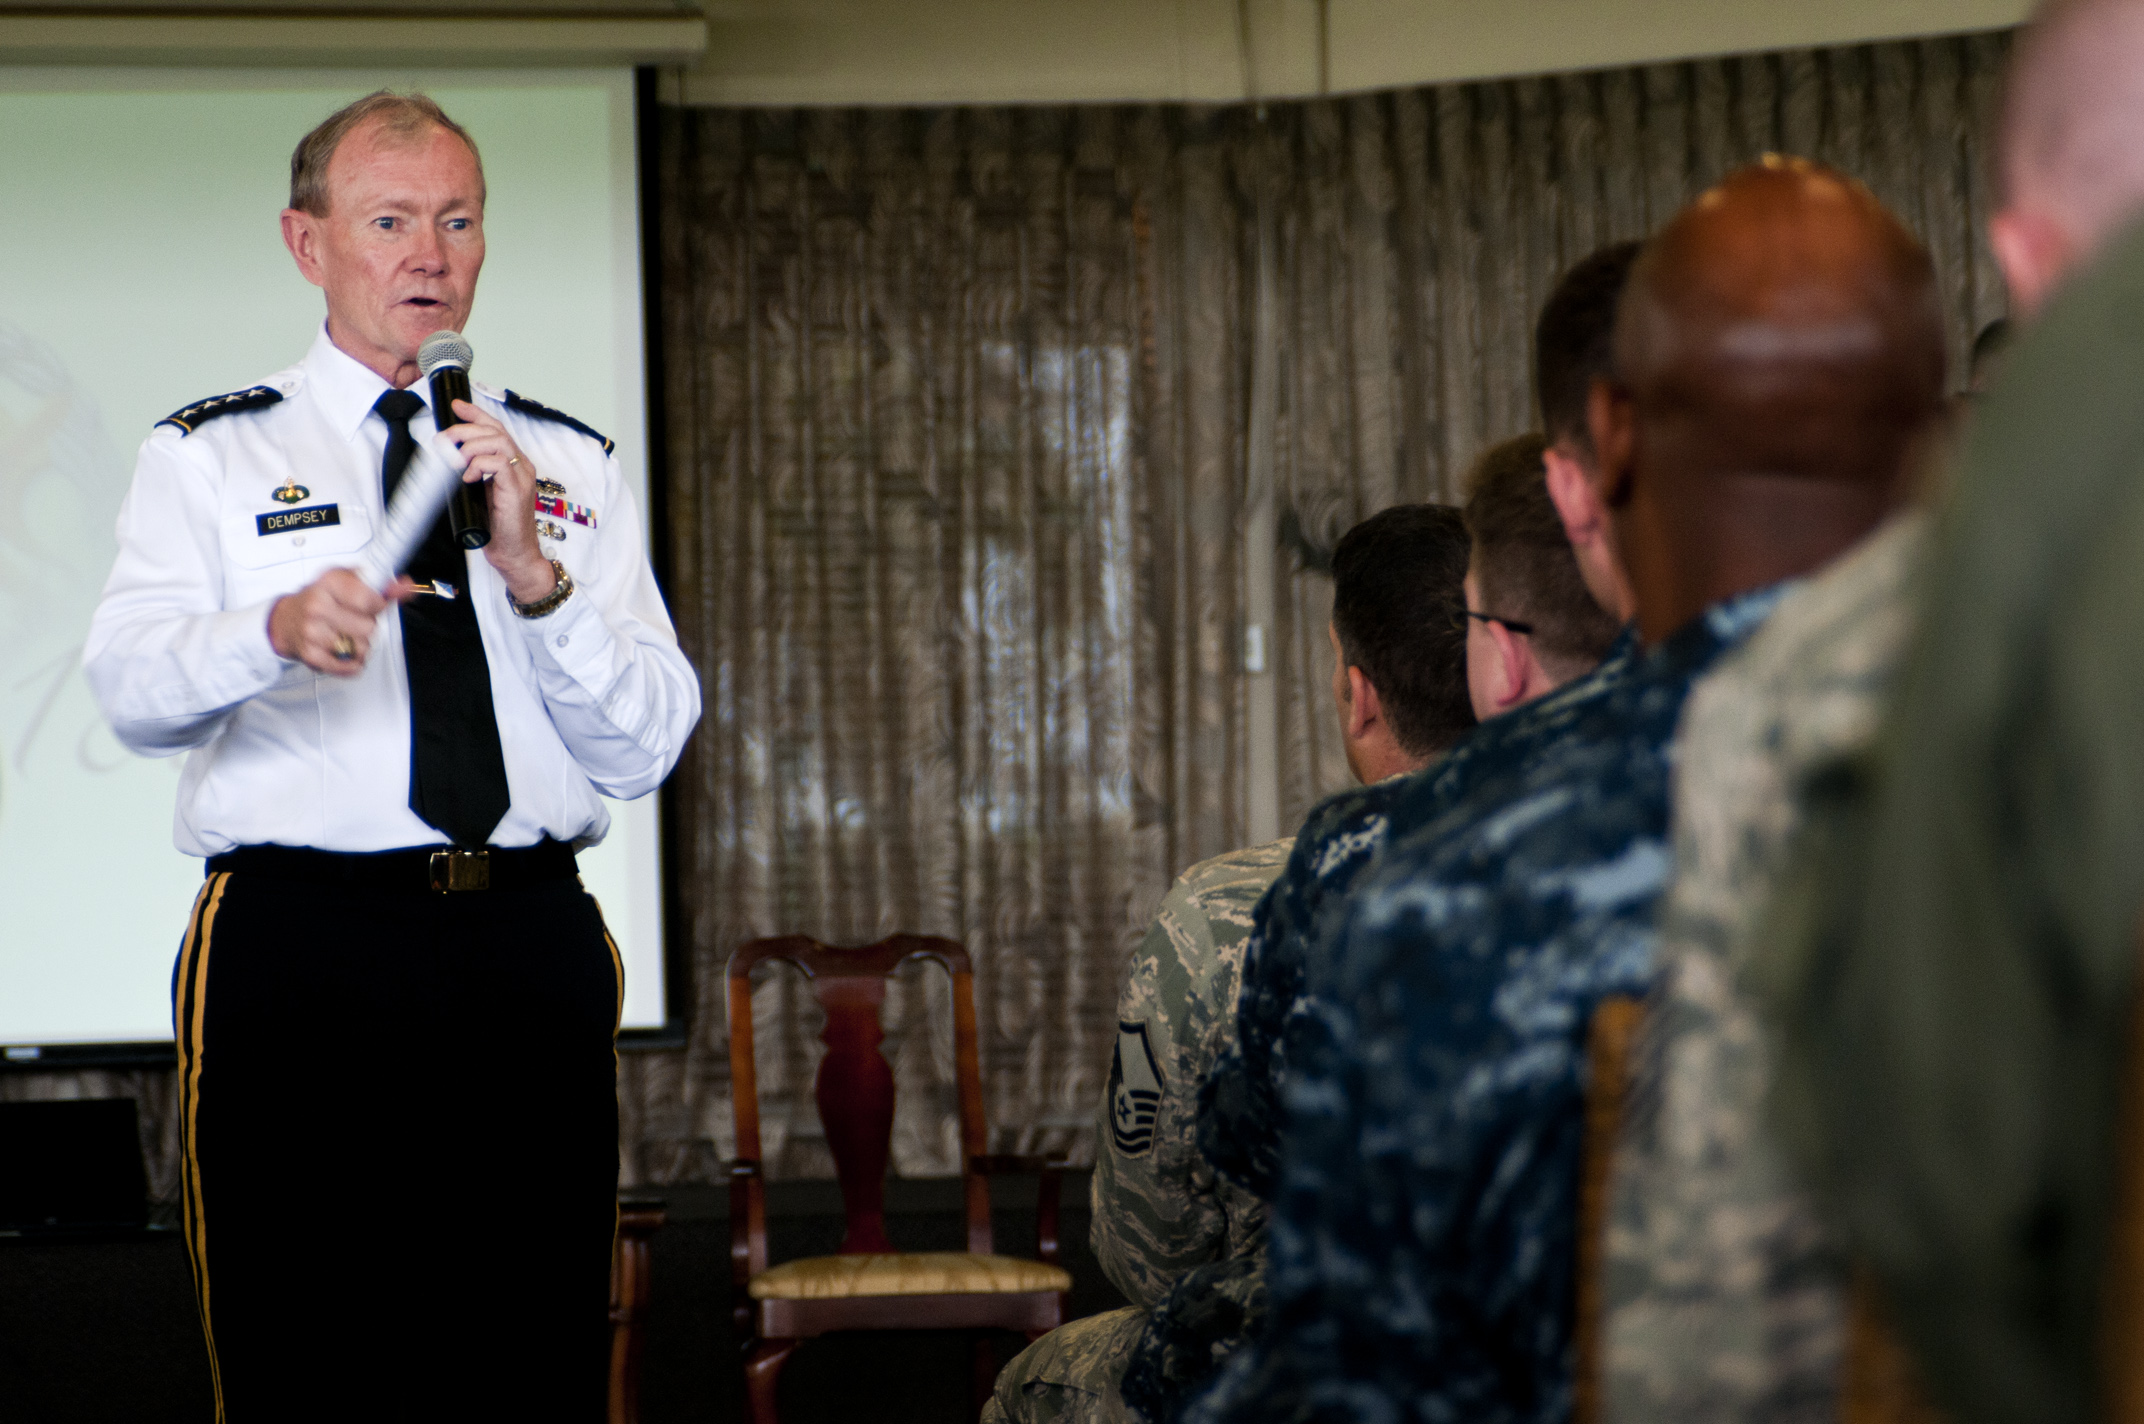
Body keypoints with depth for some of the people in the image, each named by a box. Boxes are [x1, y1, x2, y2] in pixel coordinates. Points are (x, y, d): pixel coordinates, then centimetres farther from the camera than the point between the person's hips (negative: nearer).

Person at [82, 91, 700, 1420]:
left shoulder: (572, 465, 15)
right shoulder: (211, 457, 8)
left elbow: (649, 748, 4)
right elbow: (135, 686, -10)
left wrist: (535, 573, -11)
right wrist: (280, 629, -31)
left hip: (535, 950, 2)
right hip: (299, 949, -2)